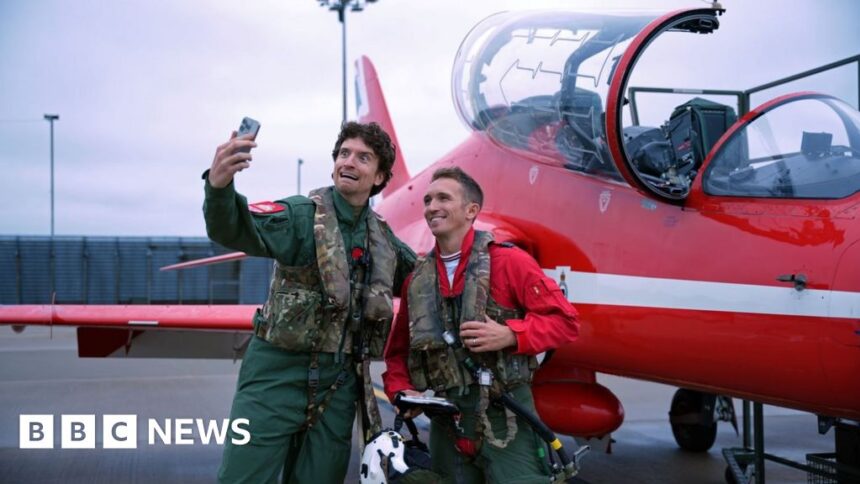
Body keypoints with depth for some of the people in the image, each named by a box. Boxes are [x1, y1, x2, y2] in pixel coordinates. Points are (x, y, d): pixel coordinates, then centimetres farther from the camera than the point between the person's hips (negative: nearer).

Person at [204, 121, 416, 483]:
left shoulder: (384, 238, 9)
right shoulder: (302, 214, -7)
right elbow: (236, 230, -27)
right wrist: (219, 186, -48)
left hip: (339, 384, 5)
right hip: (277, 374, -5)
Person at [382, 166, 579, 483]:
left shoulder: (508, 261, -3)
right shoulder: (417, 278, 11)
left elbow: (565, 320, -5)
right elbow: (398, 350, 19)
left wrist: (509, 335, -19)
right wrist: (400, 390, 0)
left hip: (505, 421, -4)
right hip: (446, 425, 4)